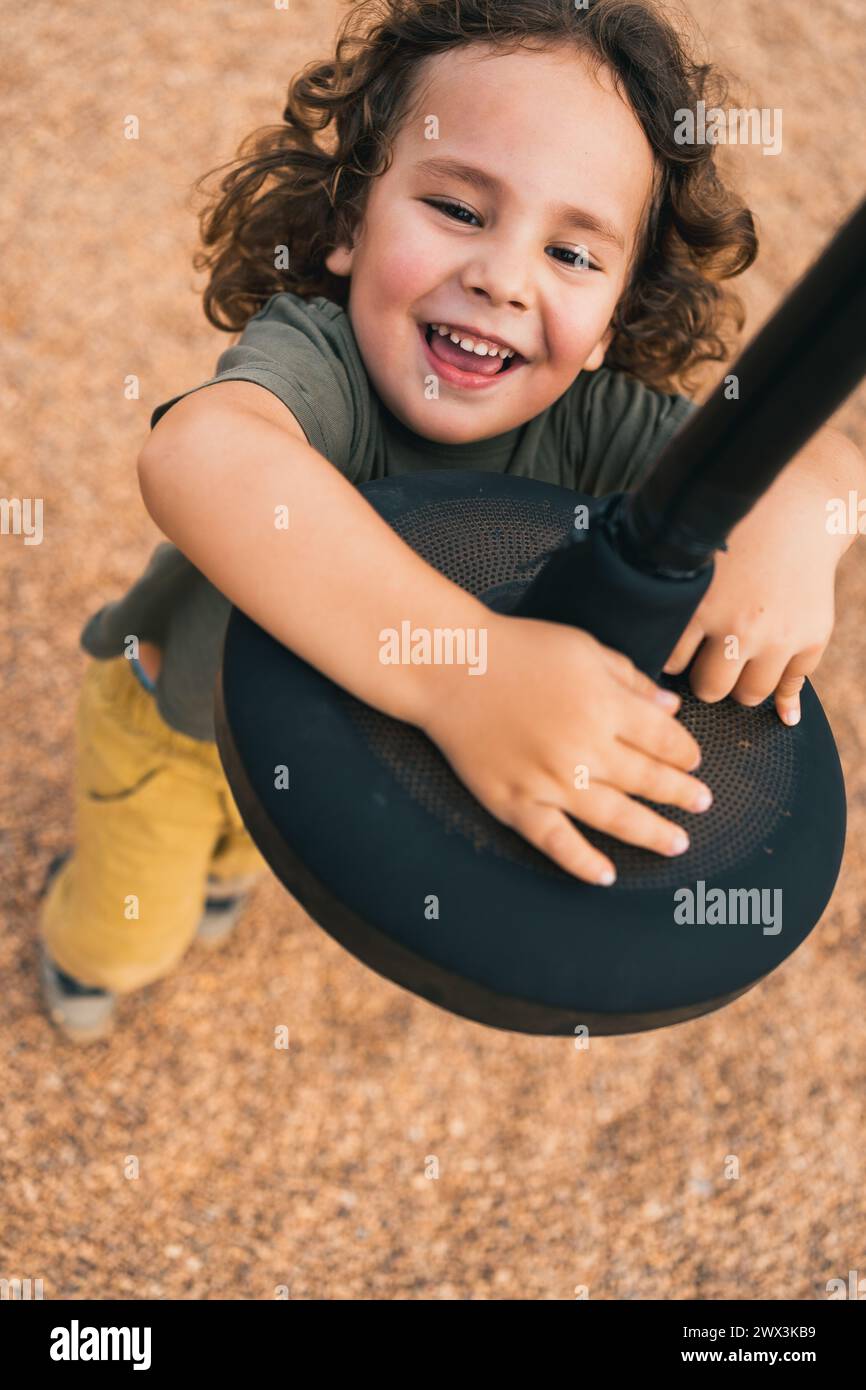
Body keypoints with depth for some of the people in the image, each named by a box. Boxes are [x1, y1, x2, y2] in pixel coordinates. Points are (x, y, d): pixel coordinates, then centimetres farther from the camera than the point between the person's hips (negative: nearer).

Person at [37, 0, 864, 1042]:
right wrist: (462, 667, -76)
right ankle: (87, 936, 58)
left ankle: (219, 860, 71)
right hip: (175, 710, -4)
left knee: (253, 837, 36)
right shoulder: (318, 353, -44)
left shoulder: (589, 420, -29)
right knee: (134, 926, 22)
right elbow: (196, 455, -66)